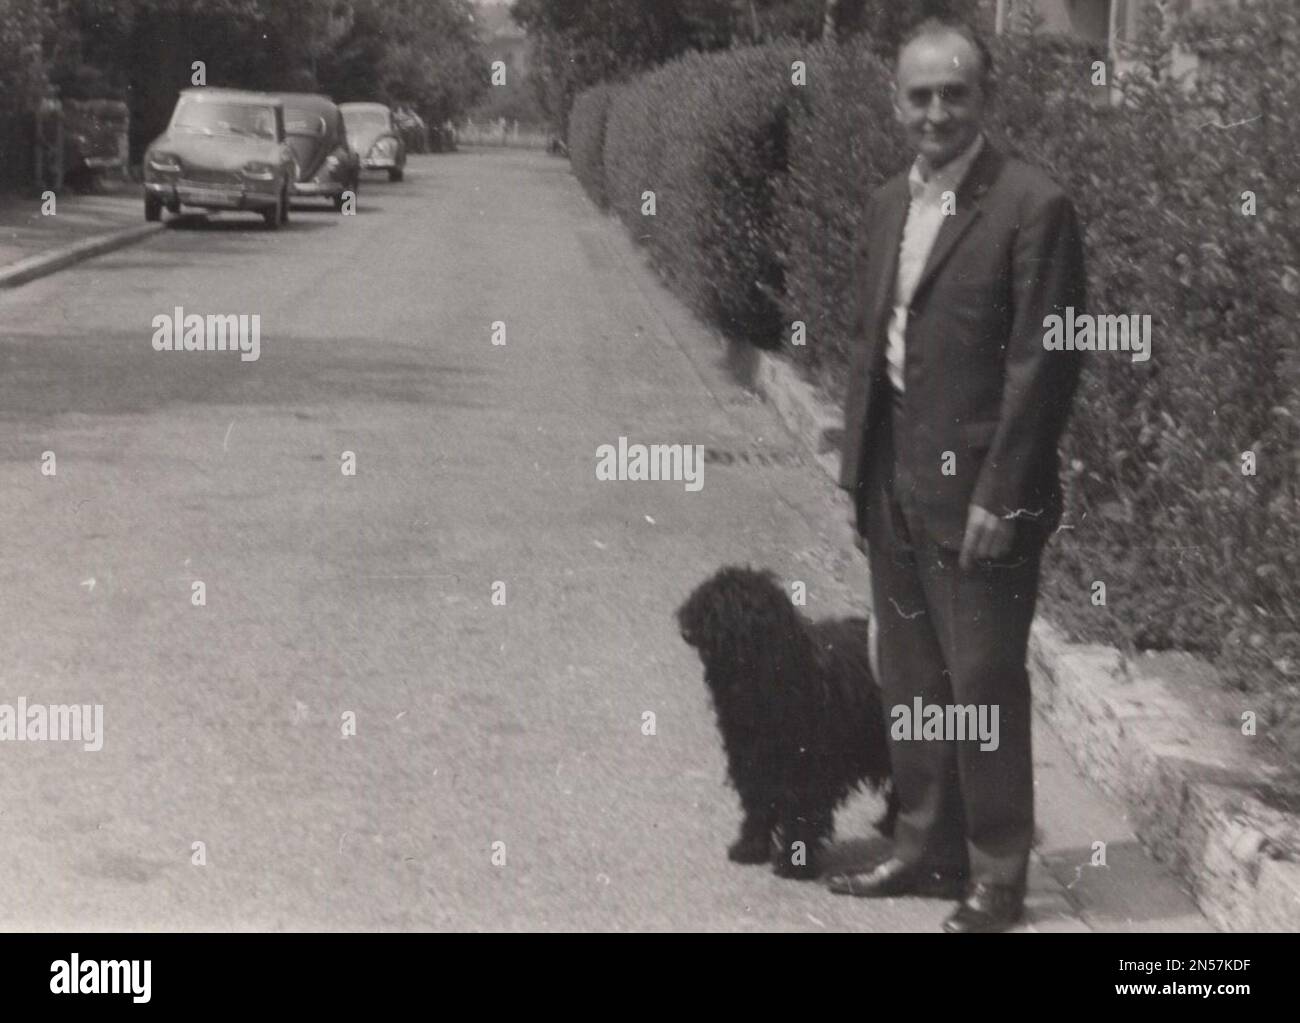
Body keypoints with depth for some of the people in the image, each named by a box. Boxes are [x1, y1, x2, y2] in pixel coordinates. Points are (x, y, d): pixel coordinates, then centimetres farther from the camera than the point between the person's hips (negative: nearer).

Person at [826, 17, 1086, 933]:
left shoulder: (1032, 208, -12)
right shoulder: (889, 205, 11)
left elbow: (1044, 366, -15)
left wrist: (997, 498, -16)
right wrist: (859, 465, 11)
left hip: (976, 488, -7)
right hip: (894, 481, 7)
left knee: (983, 684, 0)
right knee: (909, 678, 14)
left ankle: (997, 876, 12)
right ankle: (927, 848, 27)